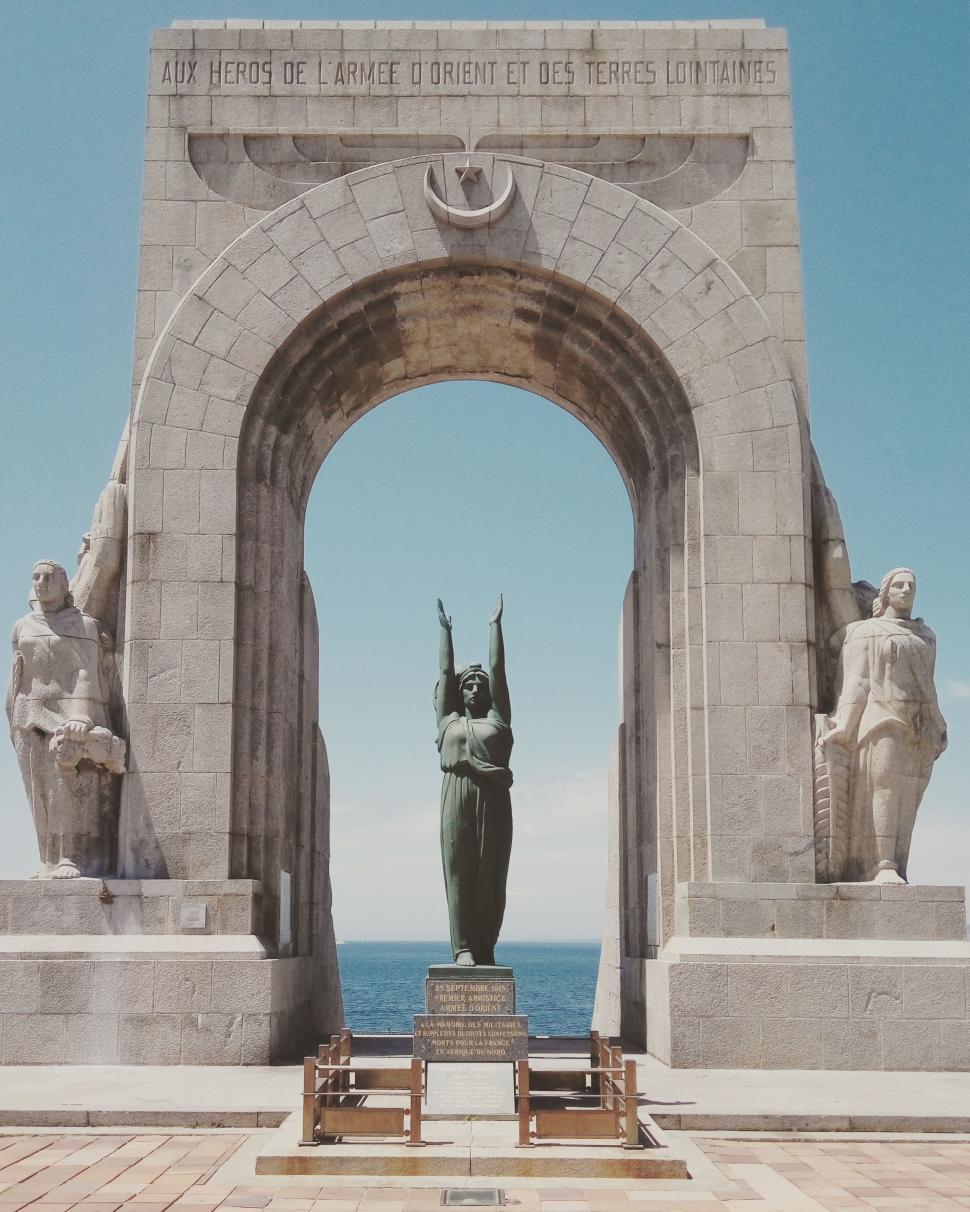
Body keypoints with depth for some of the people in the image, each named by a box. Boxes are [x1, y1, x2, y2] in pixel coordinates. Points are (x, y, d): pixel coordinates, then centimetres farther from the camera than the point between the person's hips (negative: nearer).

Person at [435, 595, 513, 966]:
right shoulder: (449, 721, 17)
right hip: (457, 800, 0)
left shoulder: (497, 719, 15)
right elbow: (445, 672, 21)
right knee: (459, 874, -3)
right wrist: (445, 630, 26)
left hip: (493, 801, 0)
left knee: (491, 877, -1)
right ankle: (463, 947, -3)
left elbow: (497, 669, 16)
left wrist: (495, 624, 19)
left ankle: (486, 948, 3)